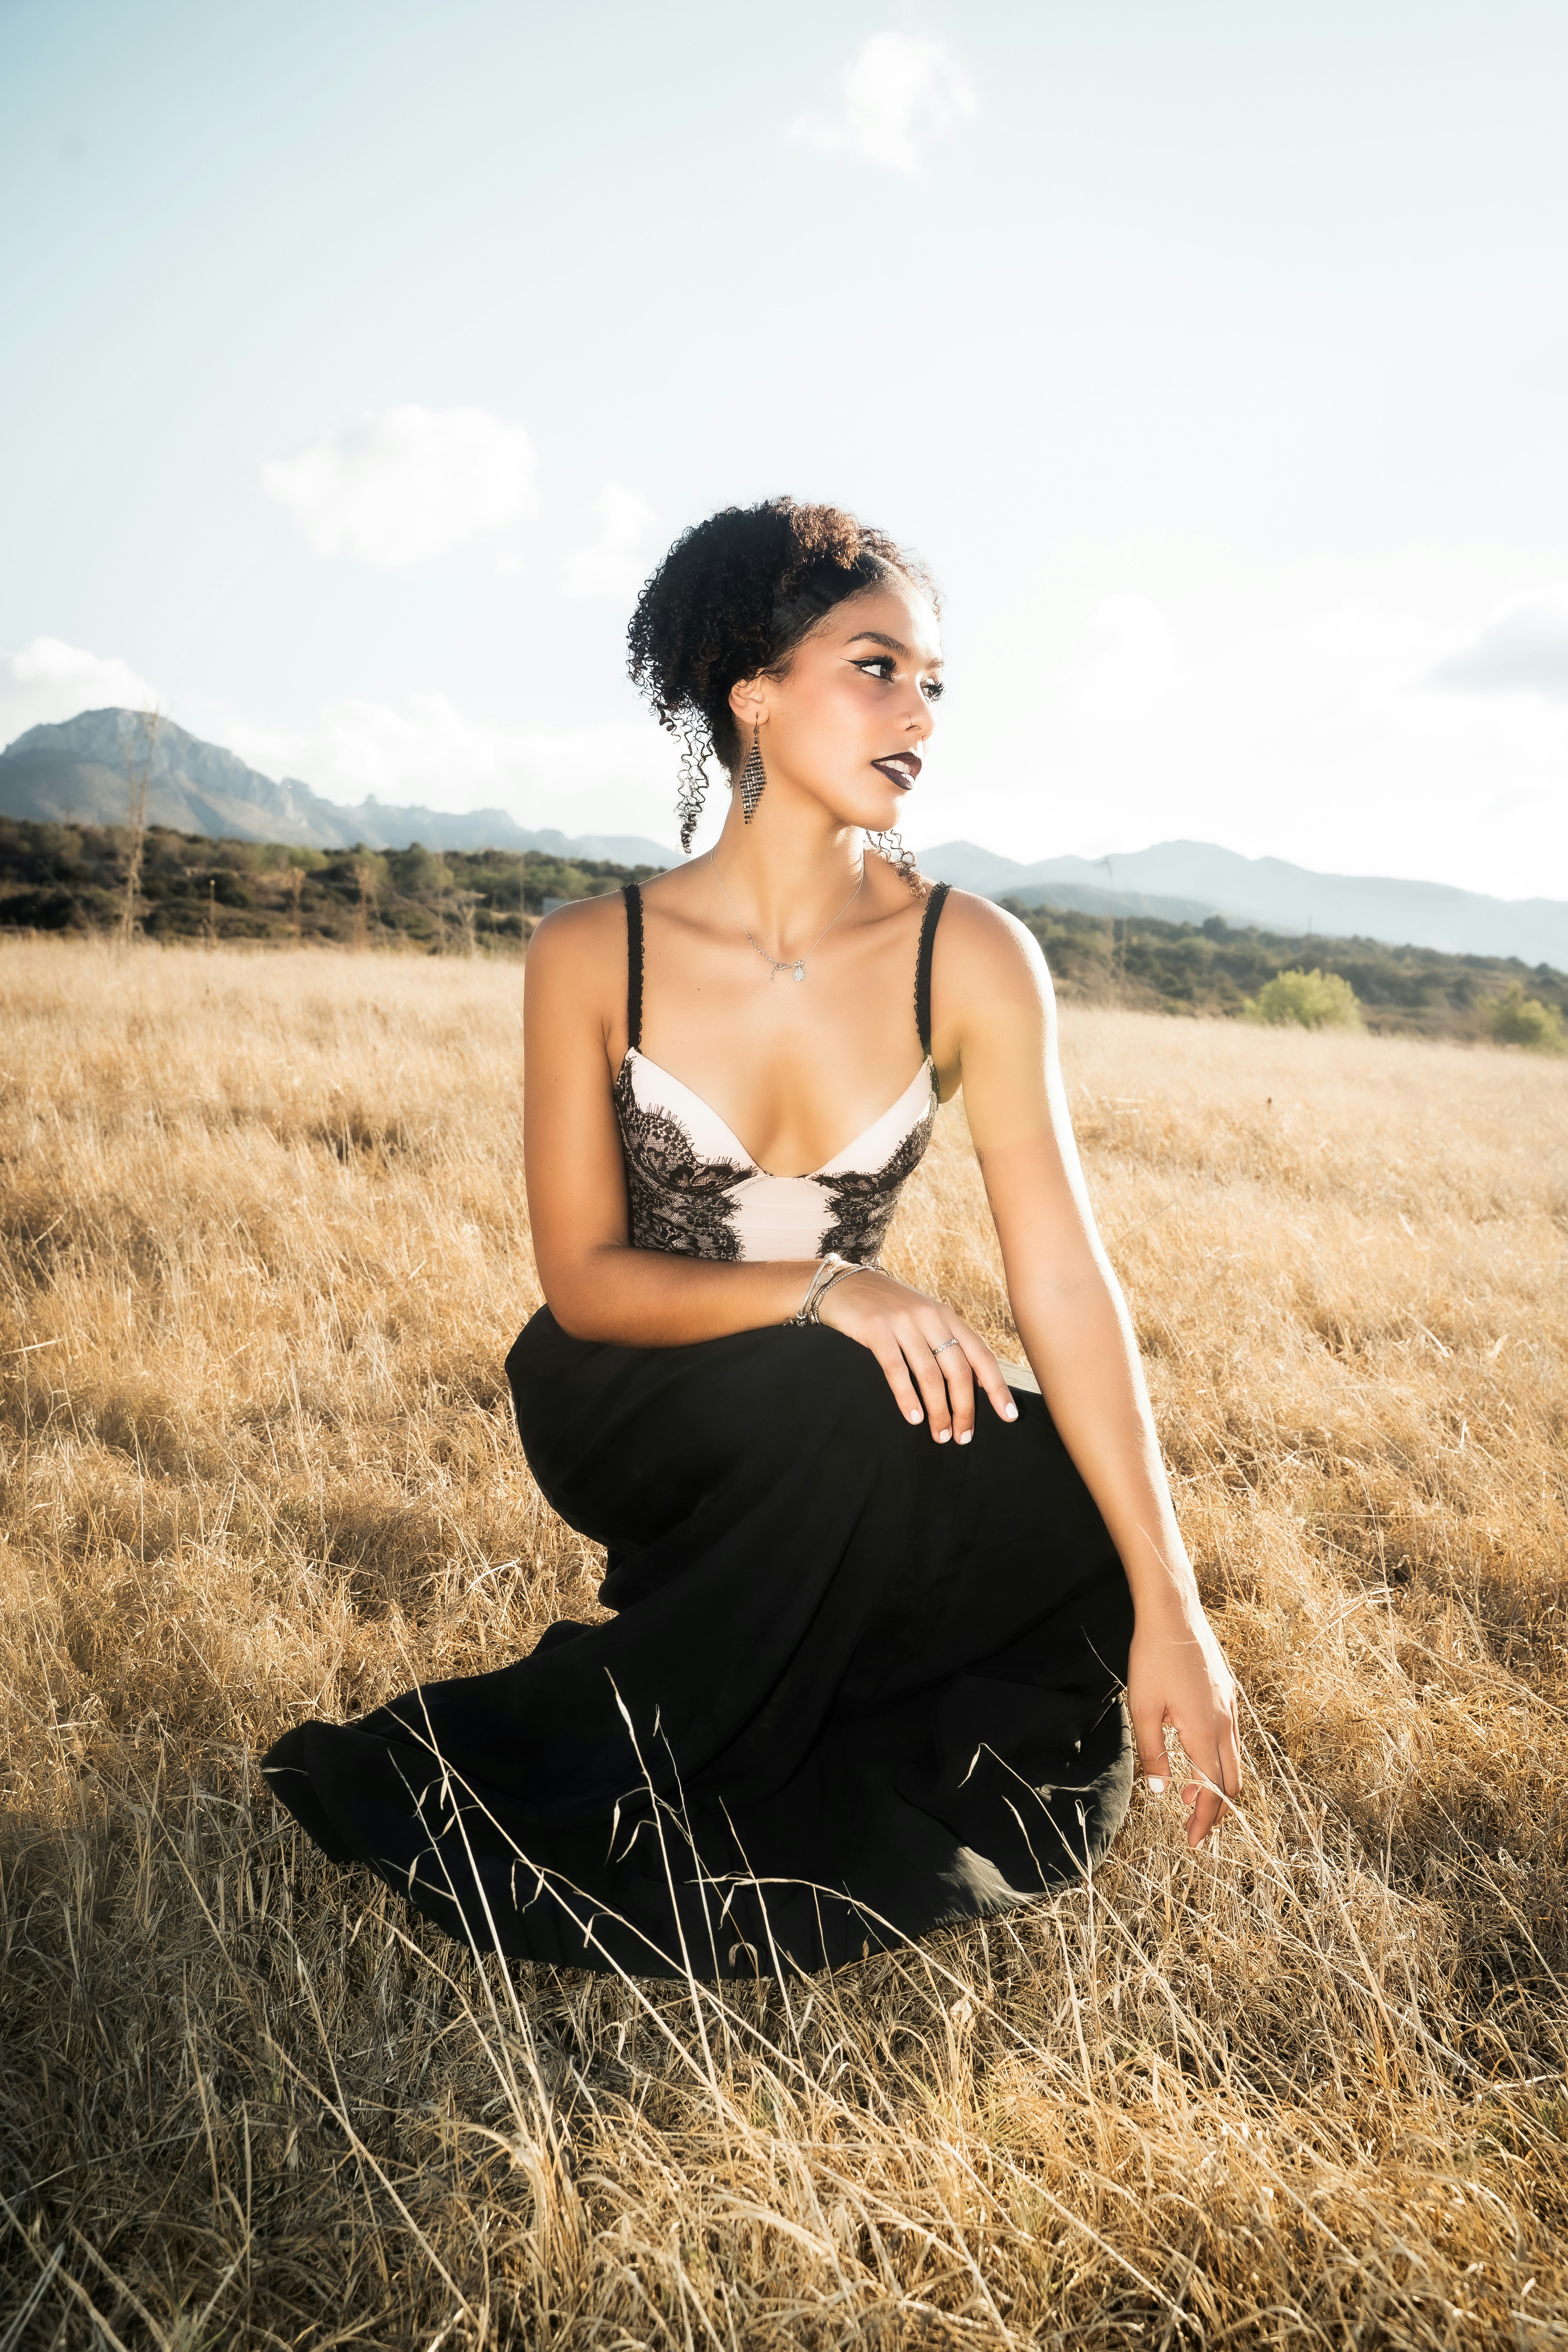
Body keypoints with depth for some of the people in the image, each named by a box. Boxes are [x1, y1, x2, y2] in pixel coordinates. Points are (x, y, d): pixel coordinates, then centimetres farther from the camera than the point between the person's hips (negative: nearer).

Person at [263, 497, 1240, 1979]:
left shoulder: (971, 961, -13)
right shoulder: (592, 956, -14)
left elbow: (1061, 1277, -18)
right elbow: (584, 1281, -13)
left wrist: (1167, 1609, -23)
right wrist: (819, 1291, -31)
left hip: (843, 1437, 3)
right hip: (624, 1414, -3)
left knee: (1074, 1525, -23)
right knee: (842, 1398, -34)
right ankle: (561, 1782, -14)